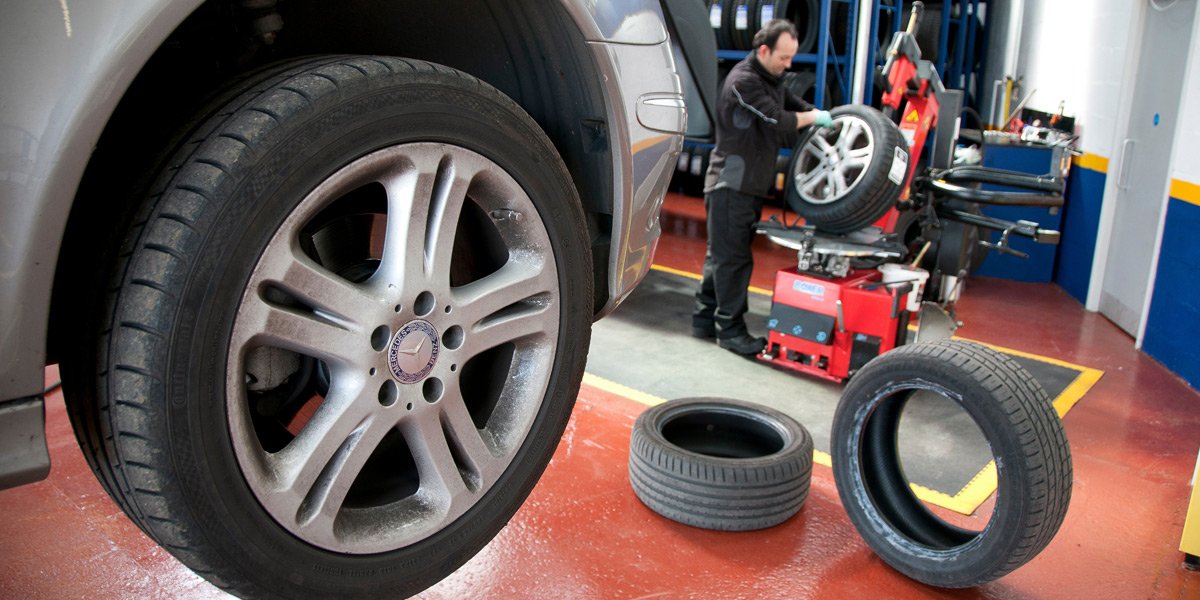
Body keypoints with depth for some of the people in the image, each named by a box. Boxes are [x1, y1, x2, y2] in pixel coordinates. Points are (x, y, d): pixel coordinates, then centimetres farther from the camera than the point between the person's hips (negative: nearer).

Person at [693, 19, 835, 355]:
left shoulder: (772, 80, 16)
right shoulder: (743, 81, -15)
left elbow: (795, 106, 18)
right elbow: (777, 122, -21)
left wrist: (819, 116, 0)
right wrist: (814, 118, -8)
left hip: (750, 185, 9)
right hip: (731, 185, -9)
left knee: (721, 255, 13)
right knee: (732, 258, -5)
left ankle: (704, 320, 21)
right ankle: (730, 330, 3)